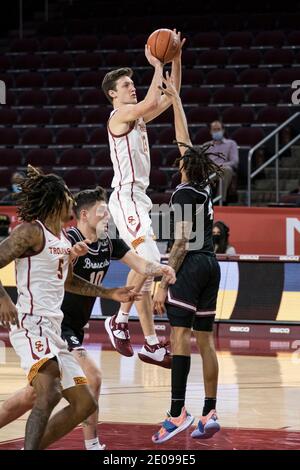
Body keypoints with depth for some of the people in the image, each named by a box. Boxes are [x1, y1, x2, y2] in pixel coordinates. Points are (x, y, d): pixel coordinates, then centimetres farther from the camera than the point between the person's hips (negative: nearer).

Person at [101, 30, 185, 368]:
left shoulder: (136, 117, 18)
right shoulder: (120, 114, -8)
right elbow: (151, 103, -25)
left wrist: (175, 61, 10)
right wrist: (157, 66, -16)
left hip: (138, 198, 10)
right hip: (126, 198, -10)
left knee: (146, 265, 8)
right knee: (149, 257, -22)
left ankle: (151, 344, 10)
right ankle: (120, 320, -11)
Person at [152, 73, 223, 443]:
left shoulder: (183, 194, -10)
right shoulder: (204, 187, 11)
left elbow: (182, 242, -16)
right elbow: (184, 139, 21)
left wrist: (163, 284, -16)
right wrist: (175, 98, 27)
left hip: (190, 265, -8)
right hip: (211, 264, 8)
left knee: (180, 334, -11)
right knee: (204, 338, 7)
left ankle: (177, 413, -18)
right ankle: (209, 414, 6)